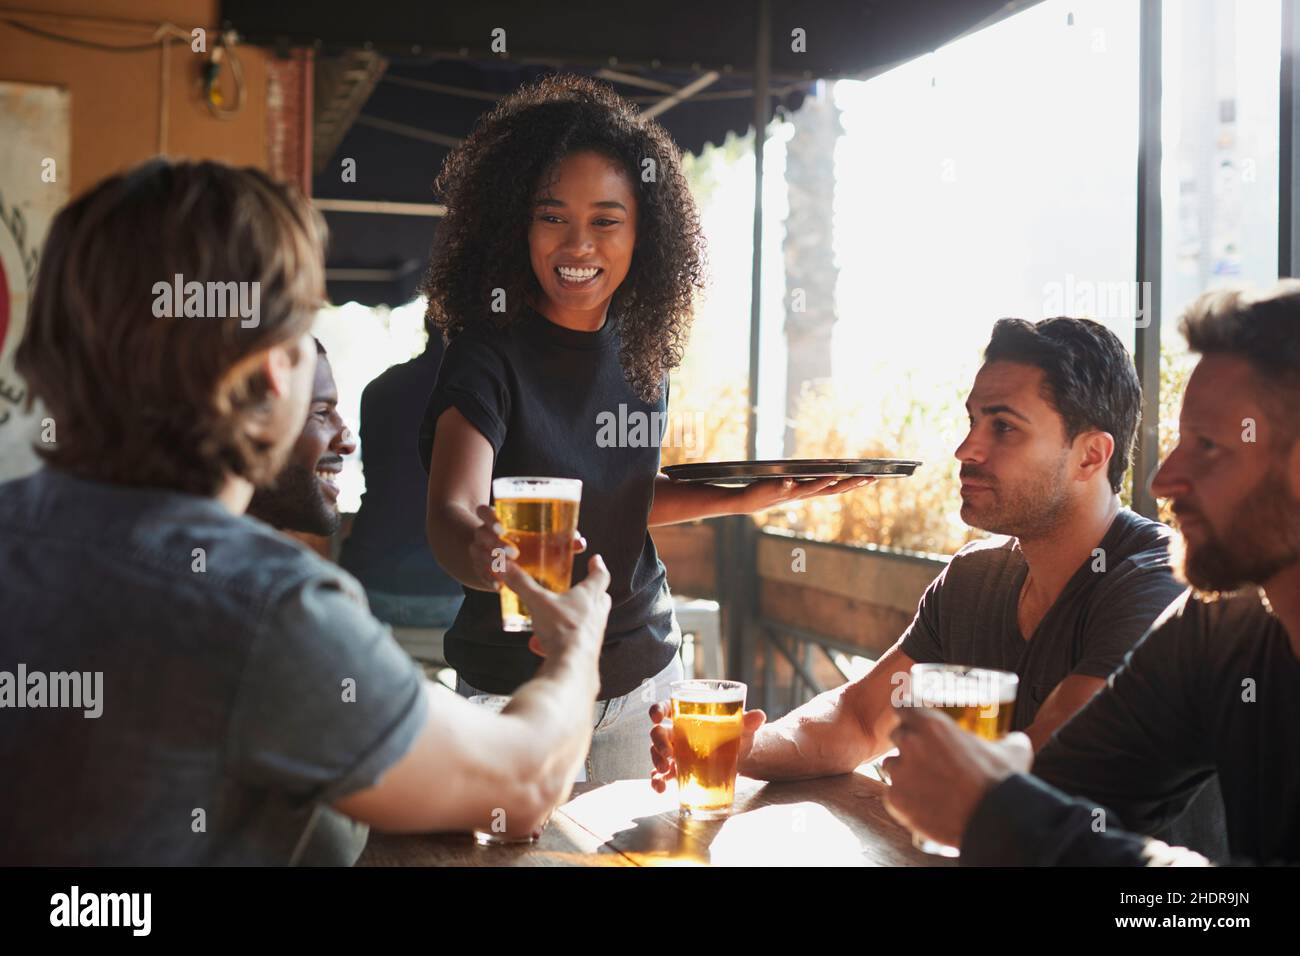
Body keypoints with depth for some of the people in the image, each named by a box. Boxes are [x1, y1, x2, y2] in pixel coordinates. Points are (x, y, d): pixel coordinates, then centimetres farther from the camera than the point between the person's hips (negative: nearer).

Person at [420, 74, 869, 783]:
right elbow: (449, 513, -31)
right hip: (515, 690, -5)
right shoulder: (490, 353, -16)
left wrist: (746, 498, 2)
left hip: (642, 676, 5)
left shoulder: (643, 351, 0)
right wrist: (480, 549, -53)